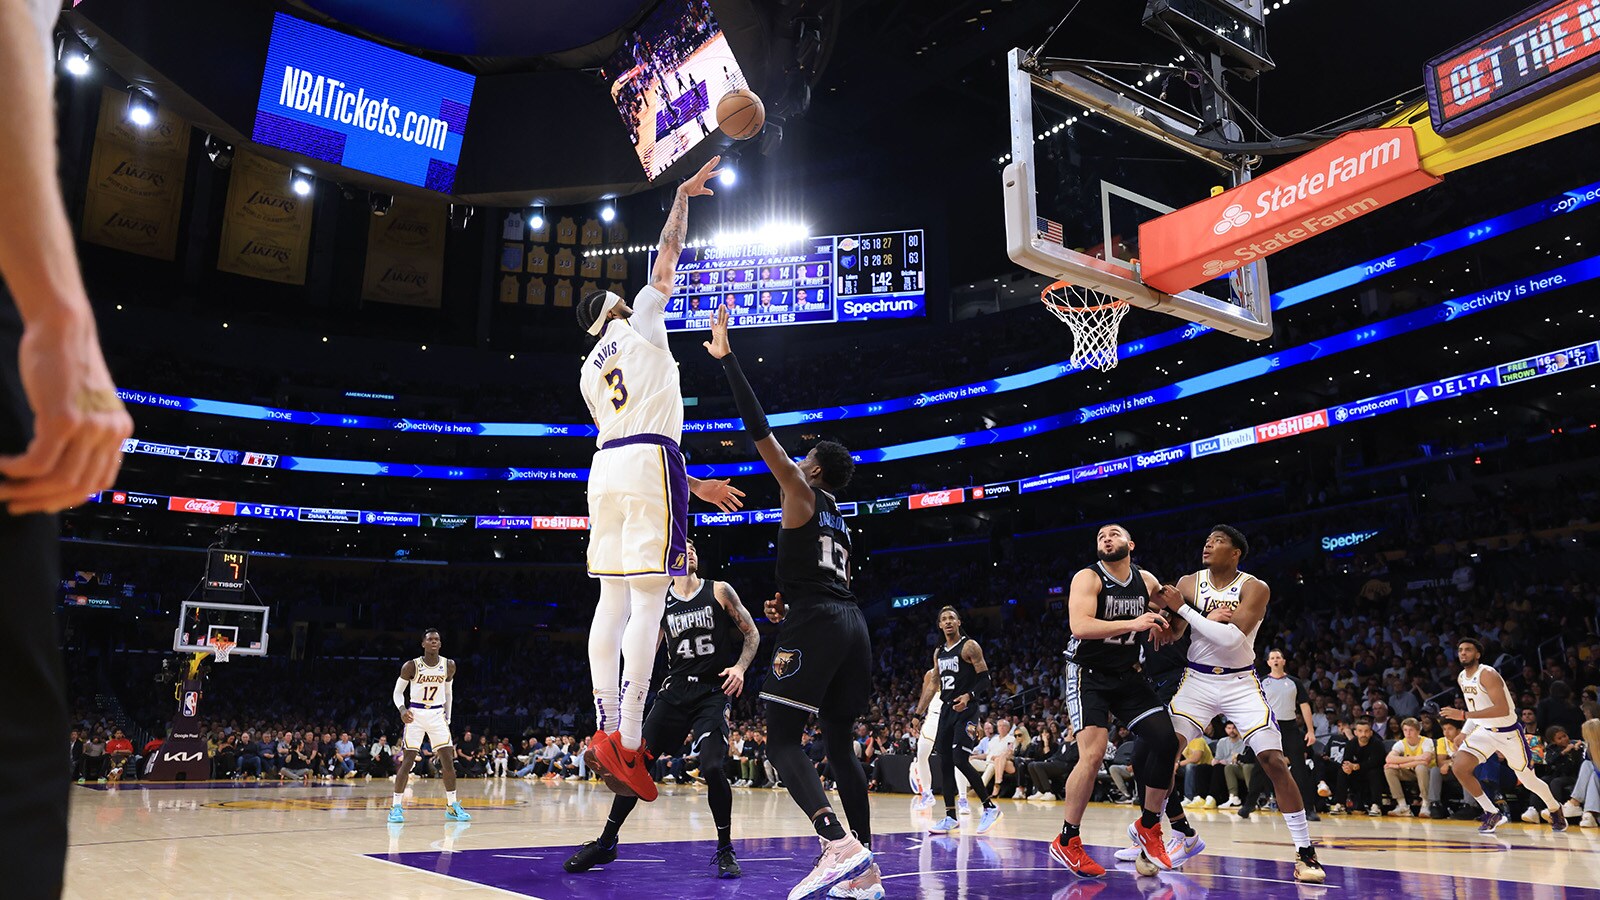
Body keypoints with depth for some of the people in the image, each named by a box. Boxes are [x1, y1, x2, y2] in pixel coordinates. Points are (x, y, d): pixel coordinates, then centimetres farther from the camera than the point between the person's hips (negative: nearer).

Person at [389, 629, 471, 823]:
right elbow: (398, 691, -1)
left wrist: (448, 717, 12)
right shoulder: (411, 666, -9)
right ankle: (396, 807, 7)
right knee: (407, 761, -6)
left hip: (437, 716, 3)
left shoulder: (449, 665, 0)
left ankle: (452, 807, 9)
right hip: (415, 715, -3)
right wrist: (402, 709, -19)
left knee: (448, 761, -1)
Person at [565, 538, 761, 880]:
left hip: (713, 692, -3)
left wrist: (740, 666, -13)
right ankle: (606, 843, 18)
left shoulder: (719, 591, 0)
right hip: (675, 690, 4)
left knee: (712, 766, -21)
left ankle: (725, 851, -1)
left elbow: (751, 634, 3)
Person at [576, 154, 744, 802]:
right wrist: (683, 192, 31)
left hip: (606, 467, 7)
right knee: (649, 601, -10)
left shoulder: (589, 370, 26)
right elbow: (669, 251, 15)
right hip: (650, 465, -7)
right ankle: (626, 740, -15)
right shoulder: (640, 322, 11)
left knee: (613, 599, 6)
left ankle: (606, 730, 4)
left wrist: (697, 485, 26)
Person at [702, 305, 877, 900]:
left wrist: (725, 357, -1)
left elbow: (759, 429, -3)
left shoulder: (800, 491, 2)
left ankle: (840, 845, -25)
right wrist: (789, 609, 31)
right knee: (839, 744, 12)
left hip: (815, 624, -8)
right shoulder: (838, 520, 25)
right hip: (852, 626, 8)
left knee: (782, 740, -7)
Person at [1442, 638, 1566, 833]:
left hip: (1508, 732, -6)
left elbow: (1503, 709, -33)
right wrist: (1462, 735, 12)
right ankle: (1492, 814, -2)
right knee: (1459, 767, -16)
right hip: (1484, 730, 6)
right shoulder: (1461, 678, 2)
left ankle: (1555, 810, 43)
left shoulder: (1487, 674, -23)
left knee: (1528, 780, 11)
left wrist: (1463, 715, -38)